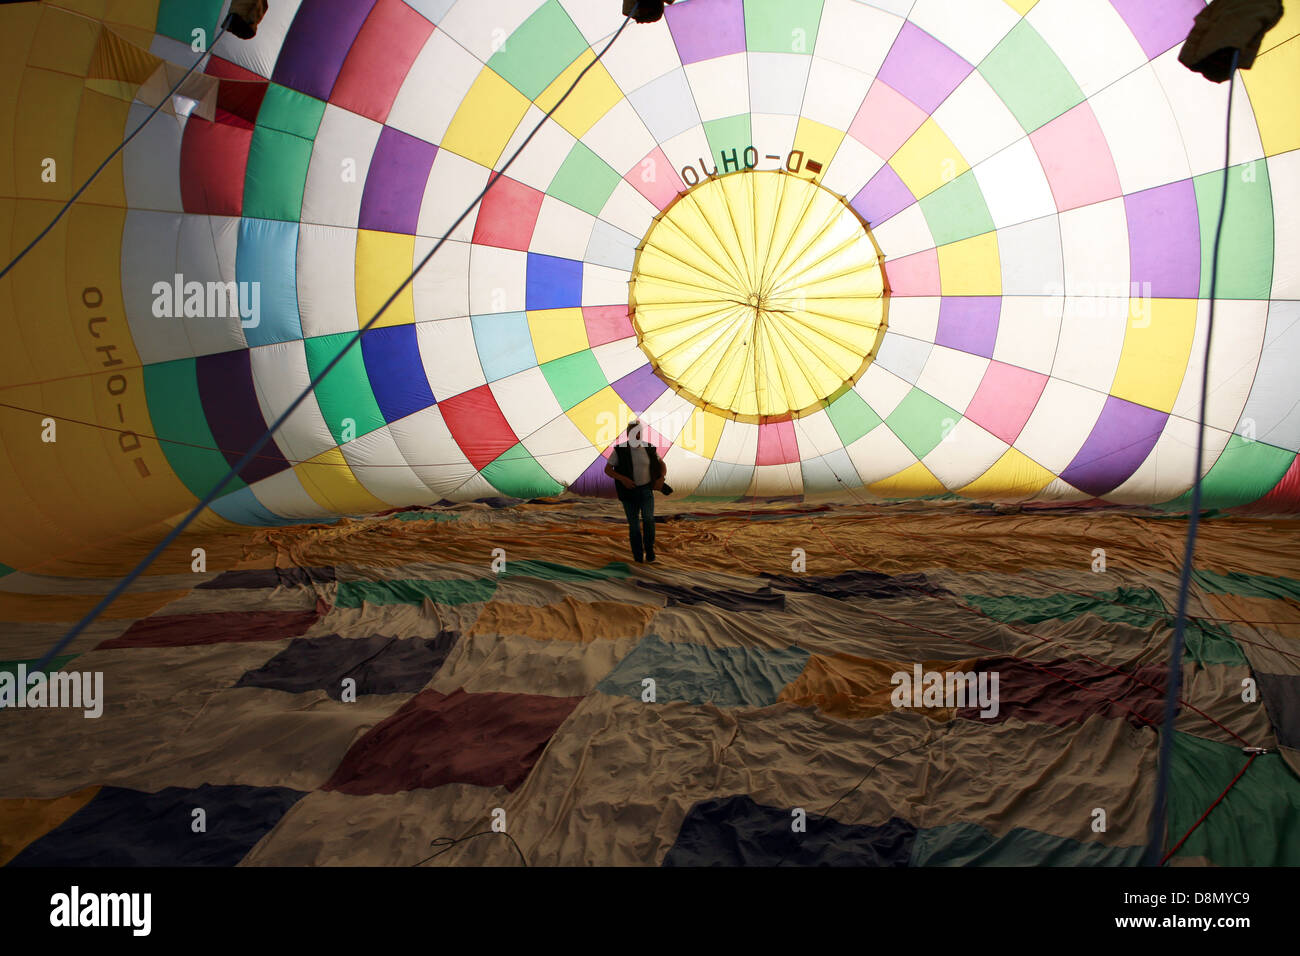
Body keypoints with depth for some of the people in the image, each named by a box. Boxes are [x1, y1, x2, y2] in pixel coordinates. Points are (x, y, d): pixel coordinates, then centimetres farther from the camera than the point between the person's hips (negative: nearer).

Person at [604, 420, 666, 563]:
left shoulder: (649, 448, -2)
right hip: (629, 492, -1)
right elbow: (607, 469, -9)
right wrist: (622, 479, -24)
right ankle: (638, 558, 13)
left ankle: (649, 551, -2)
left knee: (648, 518, -20)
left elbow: (662, 464, 11)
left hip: (646, 490, 1)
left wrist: (662, 478, -9)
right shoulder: (620, 450, -9)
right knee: (634, 525, 1)